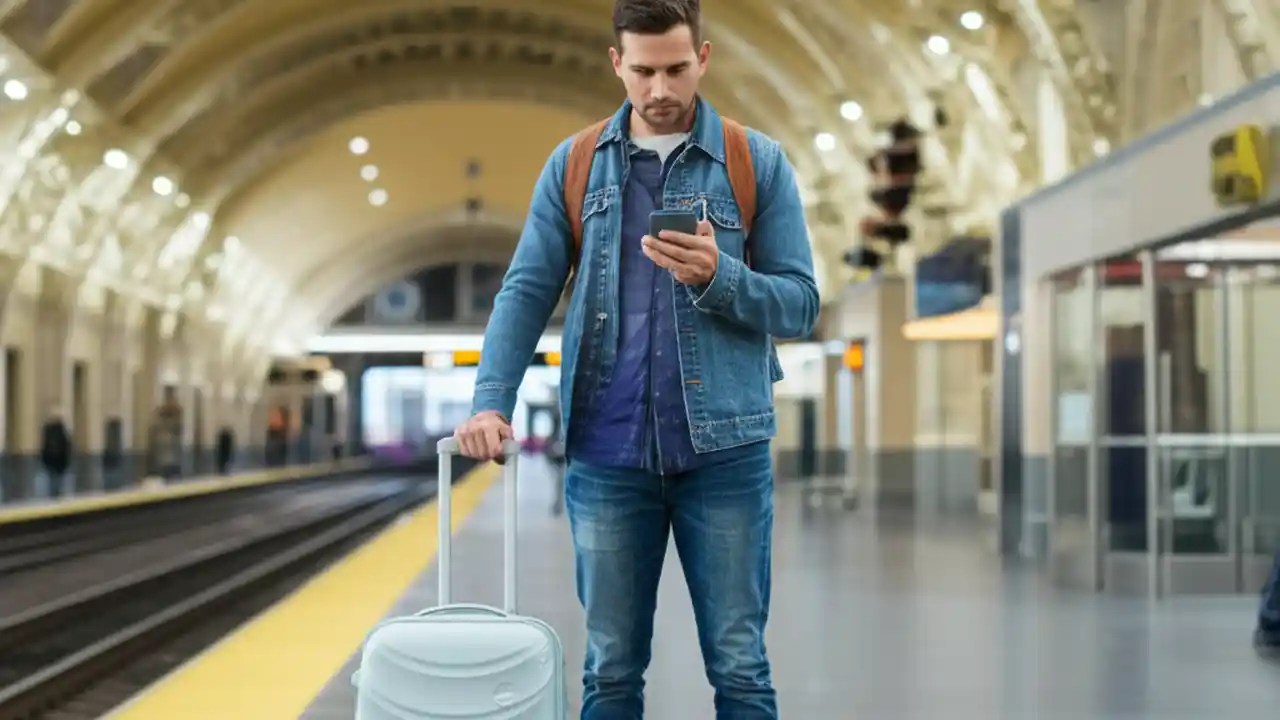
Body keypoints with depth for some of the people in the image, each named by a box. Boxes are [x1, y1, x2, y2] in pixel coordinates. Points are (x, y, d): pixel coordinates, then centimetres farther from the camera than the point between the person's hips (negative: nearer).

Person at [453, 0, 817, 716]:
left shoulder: (761, 163, 2)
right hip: (607, 455, 1)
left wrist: (717, 275, -19)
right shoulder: (573, 166, 7)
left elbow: (800, 305, 0)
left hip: (725, 449, -1)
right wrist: (491, 401, -11)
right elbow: (526, 292, 3)